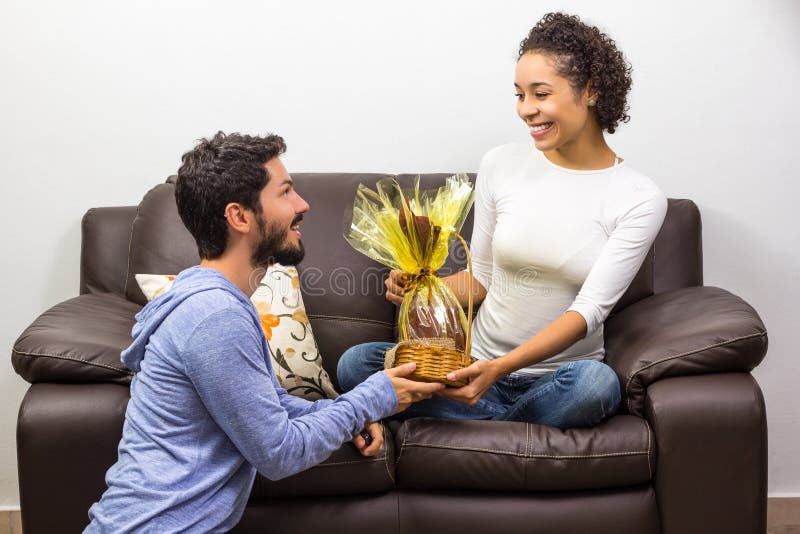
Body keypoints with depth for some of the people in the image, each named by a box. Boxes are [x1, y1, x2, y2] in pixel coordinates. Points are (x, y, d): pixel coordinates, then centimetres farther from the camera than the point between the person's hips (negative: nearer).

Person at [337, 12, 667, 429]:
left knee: (597, 383, -38)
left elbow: (590, 309, -16)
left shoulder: (640, 200, -8)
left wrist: (501, 367, -30)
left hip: (560, 376, -2)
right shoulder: (501, 165, 1)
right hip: (476, 363, 2)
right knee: (354, 364, -20)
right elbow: (481, 277, 9)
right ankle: (520, 422, -13)